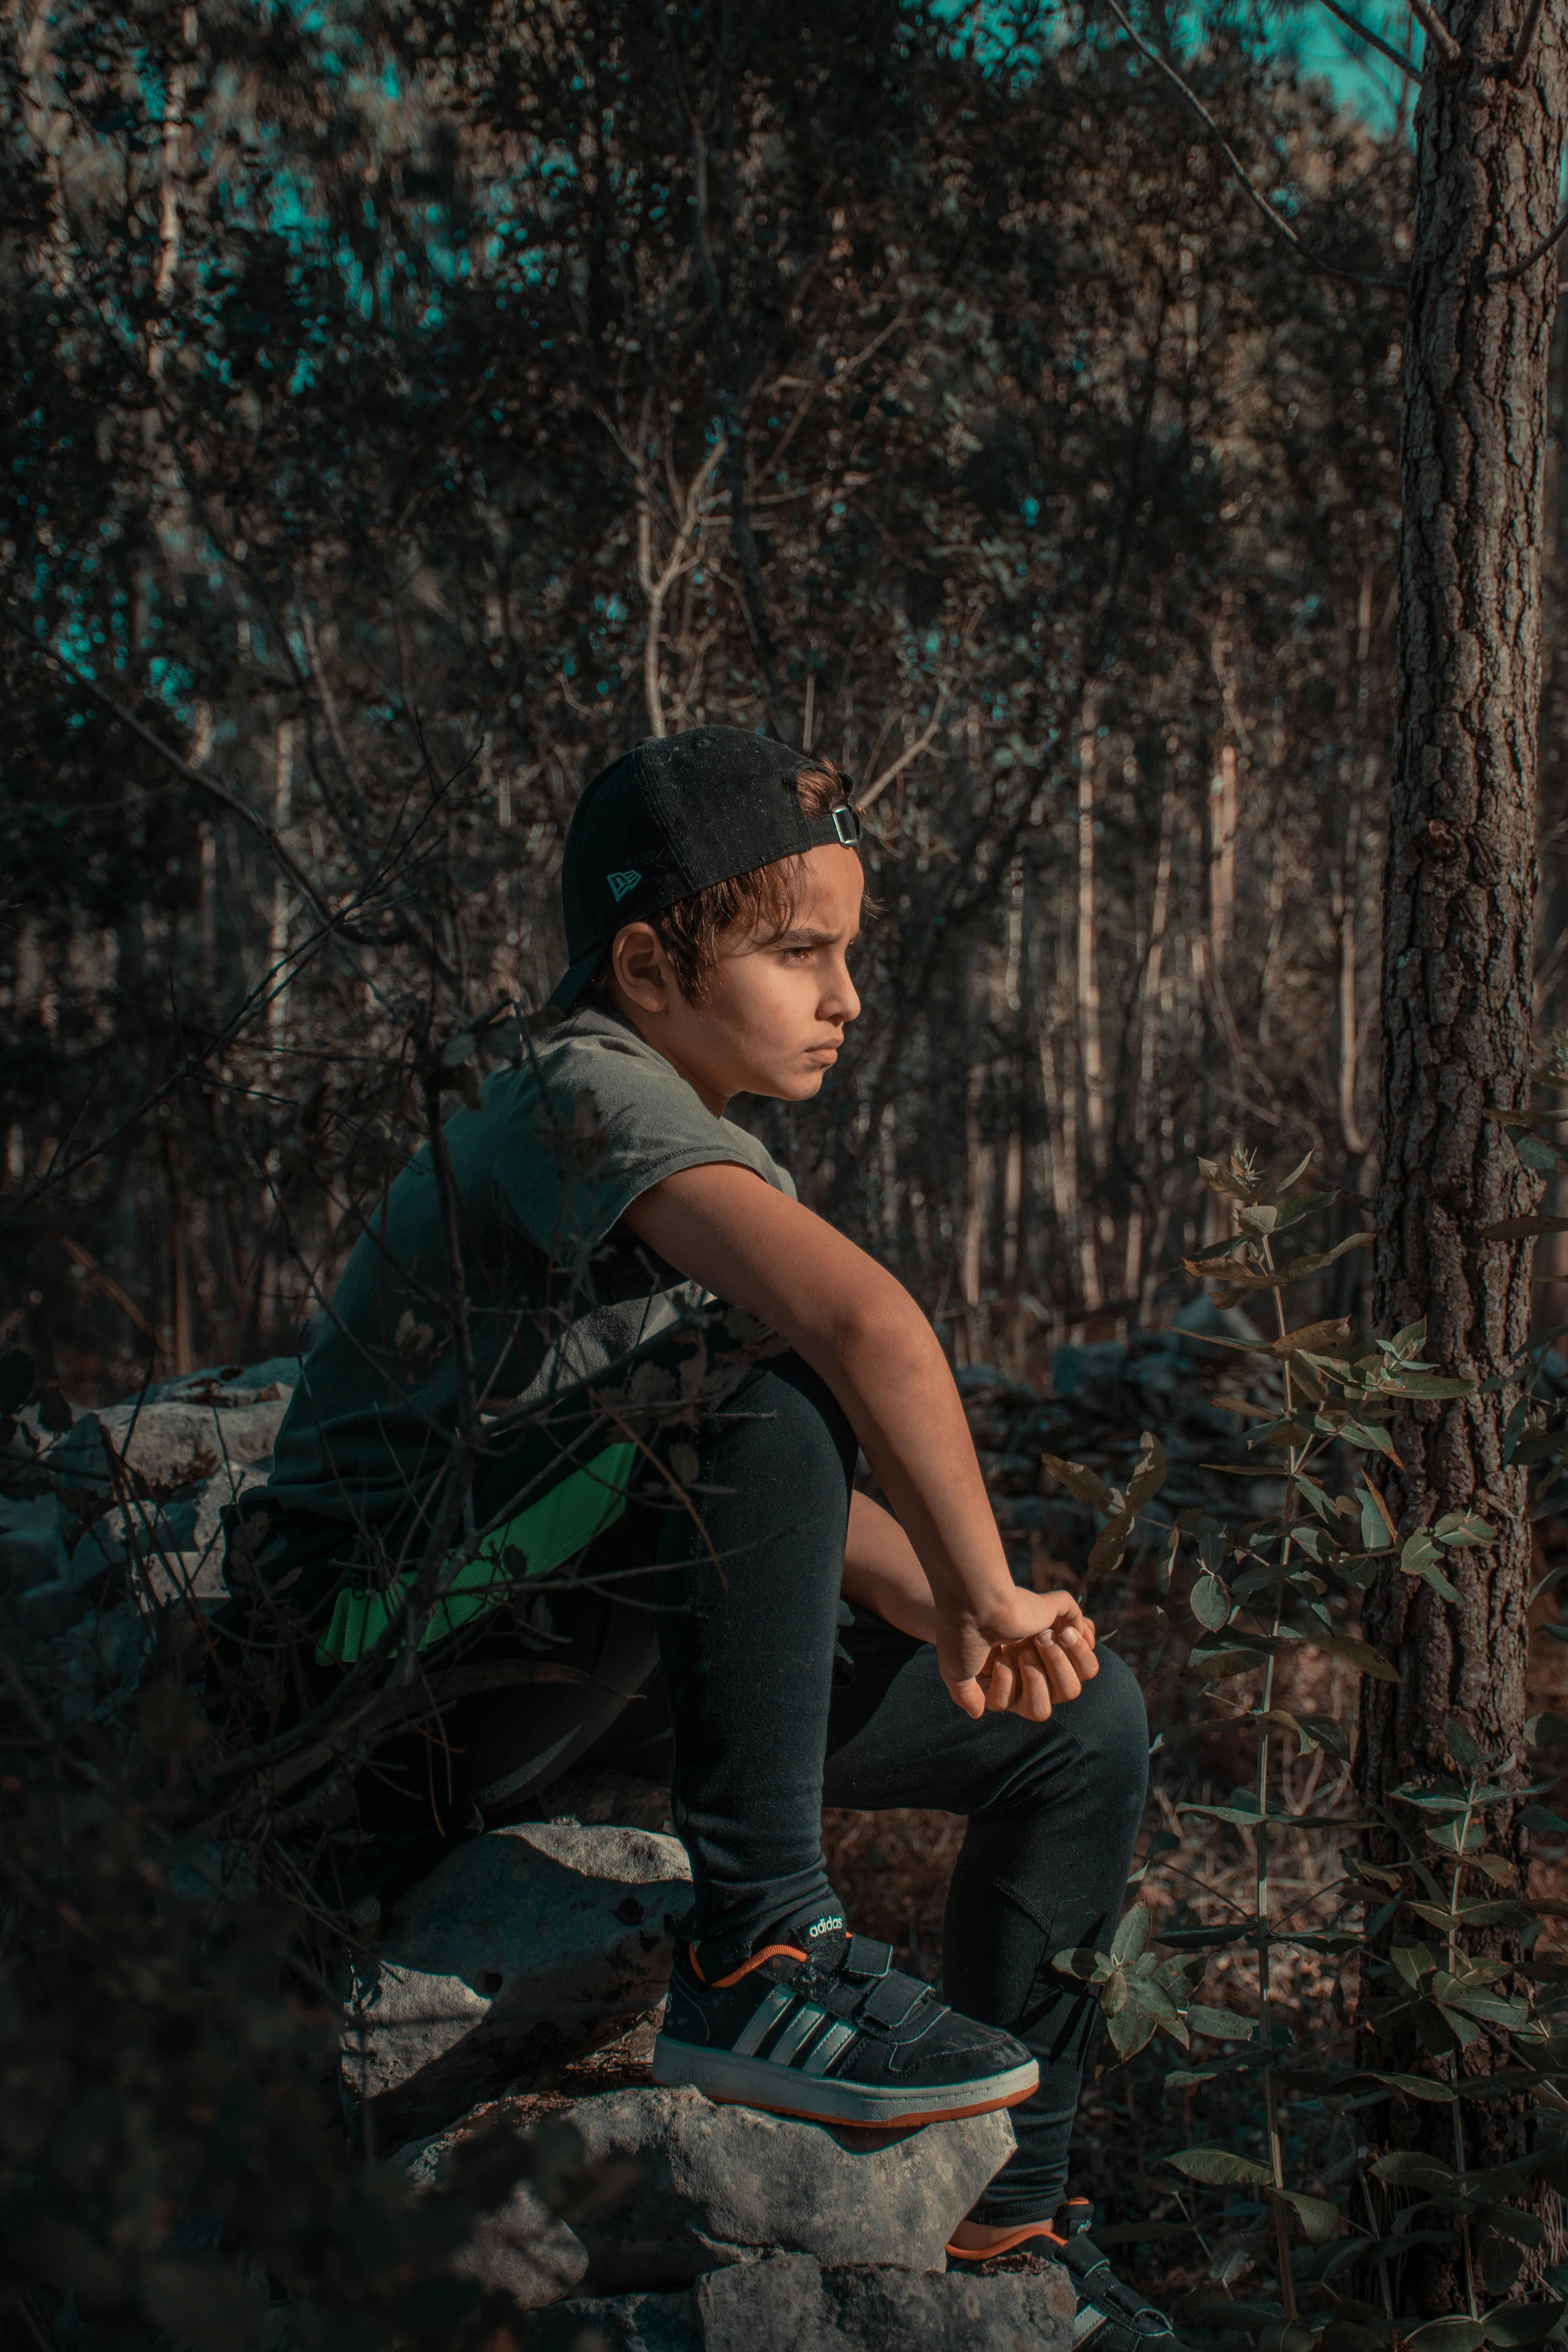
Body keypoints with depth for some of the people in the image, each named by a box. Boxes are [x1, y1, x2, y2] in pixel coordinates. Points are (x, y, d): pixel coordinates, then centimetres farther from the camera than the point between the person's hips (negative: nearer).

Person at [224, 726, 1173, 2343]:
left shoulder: (713, 1162, 13)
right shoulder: (586, 1090, -18)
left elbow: (788, 1506, 8)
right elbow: (863, 1323, -35)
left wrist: (957, 1616, -11)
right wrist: (987, 1592, -24)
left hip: (572, 1660, 10)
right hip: (390, 1650, -10)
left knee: (1082, 1724, 5)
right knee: (755, 1384, -34)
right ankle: (757, 1960, -26)